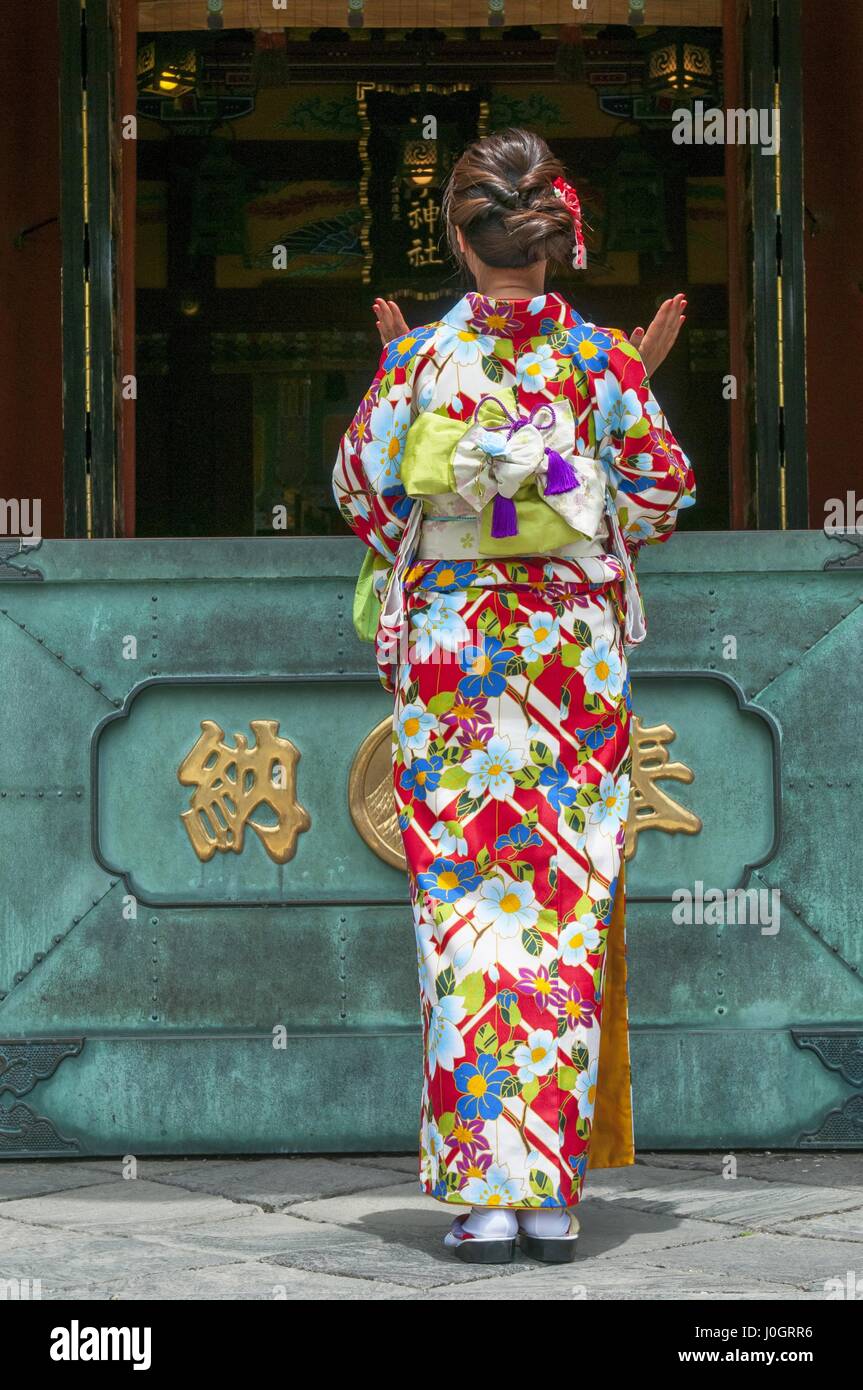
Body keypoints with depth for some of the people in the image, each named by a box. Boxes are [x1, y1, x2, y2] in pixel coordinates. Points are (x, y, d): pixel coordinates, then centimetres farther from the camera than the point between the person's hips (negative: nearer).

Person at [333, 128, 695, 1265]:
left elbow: (362, 492, 6)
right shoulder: (600, 357, -4)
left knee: (463, 912, 3)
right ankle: (554, 1191, 4)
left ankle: (483, 1192, -2)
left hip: (449, 653, 0)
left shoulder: (421, 359, -4)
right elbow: (658, 499, 3)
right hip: (575, 653, 1)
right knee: (566, 911, 5)